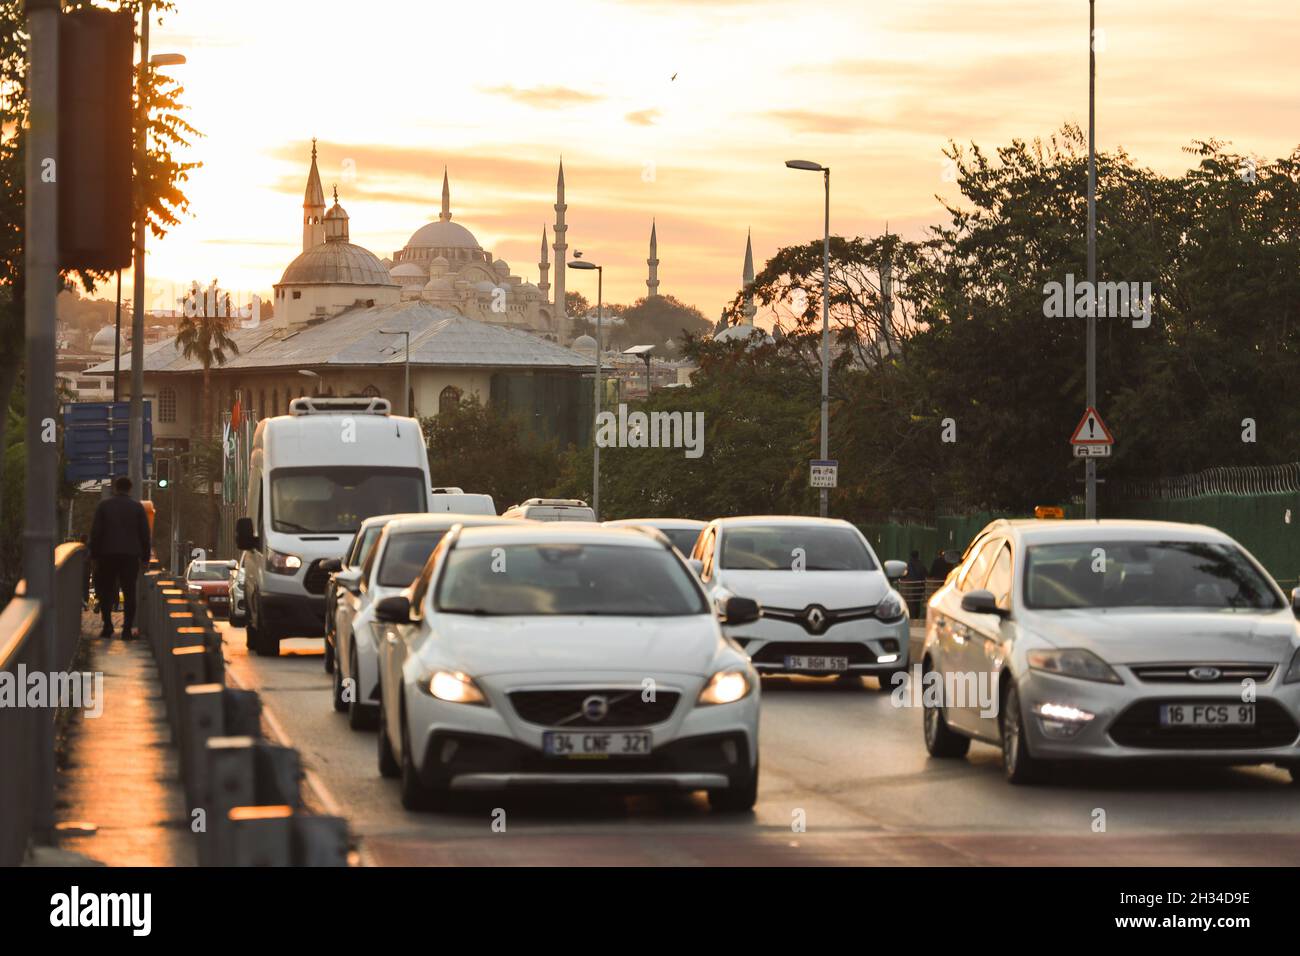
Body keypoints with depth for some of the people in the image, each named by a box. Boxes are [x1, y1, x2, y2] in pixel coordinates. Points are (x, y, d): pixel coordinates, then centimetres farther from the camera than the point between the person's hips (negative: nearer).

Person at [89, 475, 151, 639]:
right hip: (130, 556, 0)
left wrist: (94, 553, 4)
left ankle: (107, 625, 2)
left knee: (105, 590, 10)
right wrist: (145, 556, 8)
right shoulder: (138, 507, 2)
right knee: (129, 592, 3)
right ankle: (127, 628, -3)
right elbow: (145, 533, 2)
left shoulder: (103, 506, 1)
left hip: (107, 554, 0)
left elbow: (95, 532, 0)